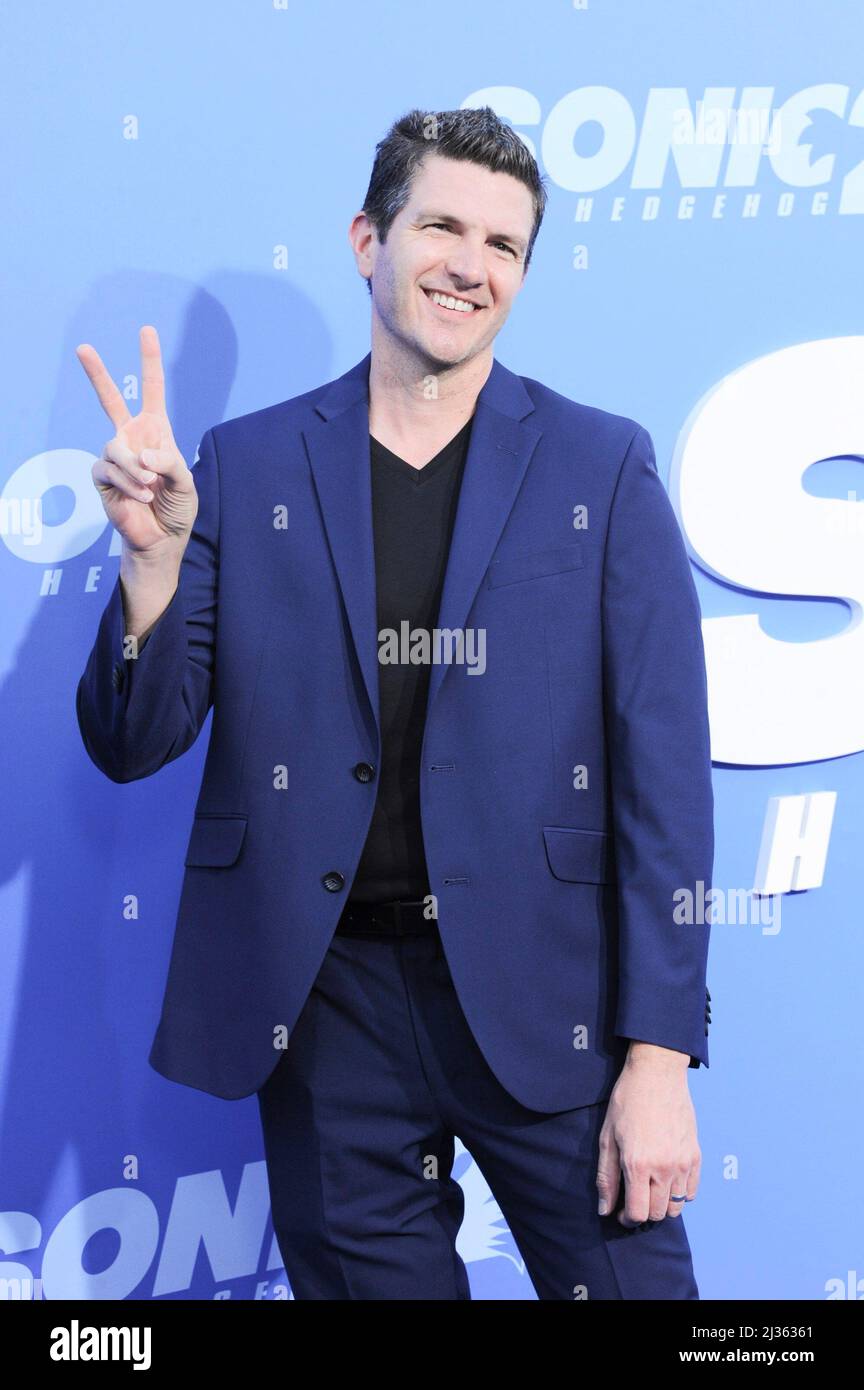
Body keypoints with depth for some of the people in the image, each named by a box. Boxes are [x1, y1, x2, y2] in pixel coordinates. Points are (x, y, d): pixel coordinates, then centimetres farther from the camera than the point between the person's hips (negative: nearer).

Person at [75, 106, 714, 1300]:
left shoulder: (603, 468, 2)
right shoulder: (246, 466, 4)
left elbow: (664, 768, -2)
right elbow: (132, 746, 3)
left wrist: (659, 1055, -8)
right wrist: (155, 554, -16)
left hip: (544, 996, -1)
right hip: (330, 1007, 1)